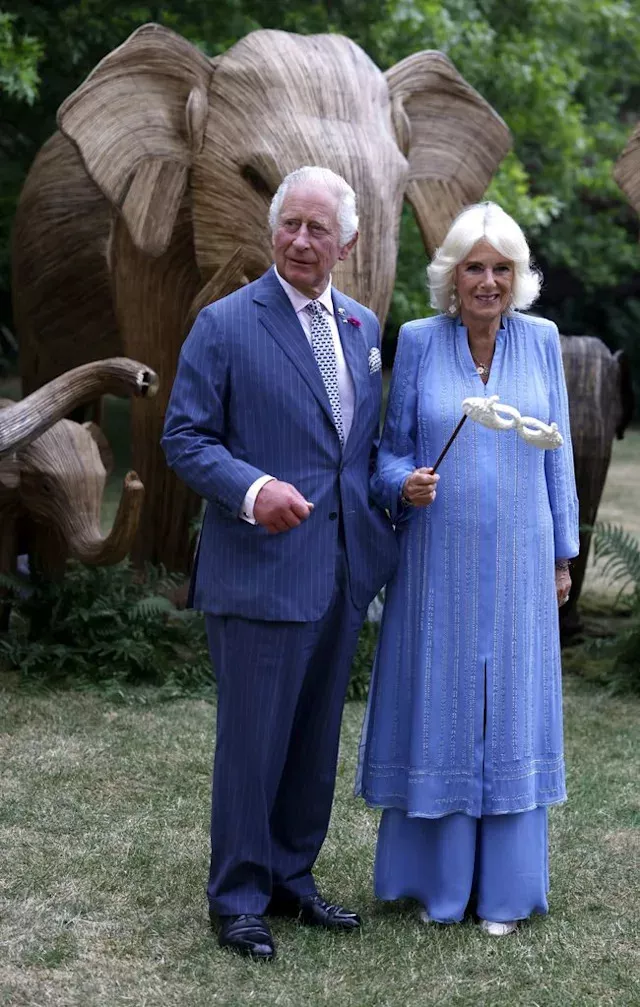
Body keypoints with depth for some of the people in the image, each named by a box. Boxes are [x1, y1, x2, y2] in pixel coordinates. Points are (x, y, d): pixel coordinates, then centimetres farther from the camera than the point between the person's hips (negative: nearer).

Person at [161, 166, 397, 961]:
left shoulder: (363, 327, 11)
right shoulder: (225, 324, -8)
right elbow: (184, 438, -10)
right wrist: (252, 490, -24)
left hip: (342, 570, 6)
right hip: (261, 569, -6)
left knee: (315, 740, 16)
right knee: (252, 741, 3)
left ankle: (291, 878, 32)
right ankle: (238, 897, 19)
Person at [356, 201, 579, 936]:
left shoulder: (540, 340, 2)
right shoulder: (417, 342, -3)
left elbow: (556, 454, 6)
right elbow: (390, 448, 1)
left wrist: (563, 556, 7)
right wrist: (404, 484, -22)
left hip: (516, 562, 1)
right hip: (438, 560, -1)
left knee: (509, 706, 8)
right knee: (437, 706, 5)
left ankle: (503, 885, 20)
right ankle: (438, 876, 21)